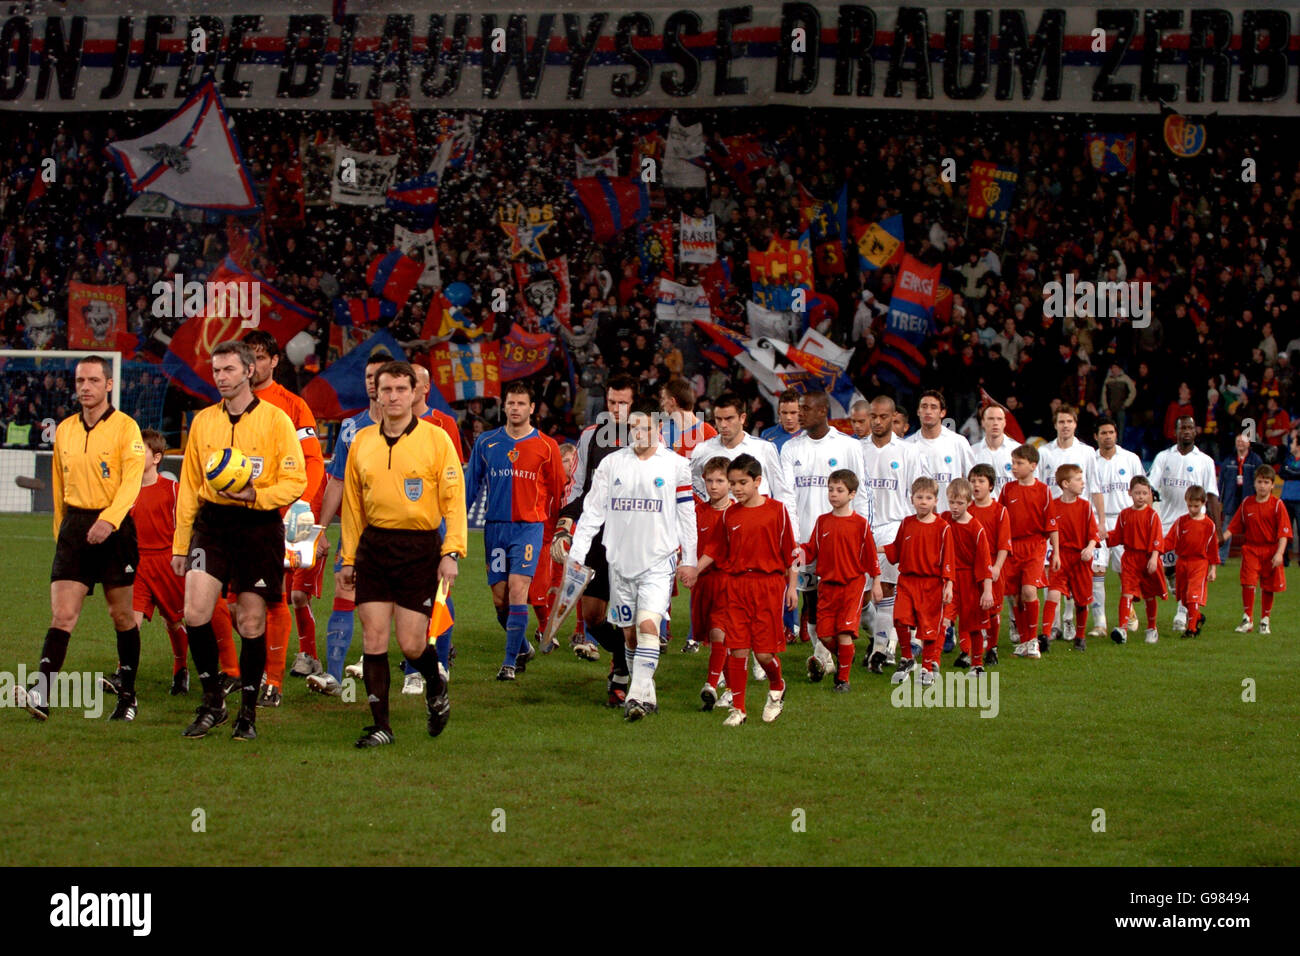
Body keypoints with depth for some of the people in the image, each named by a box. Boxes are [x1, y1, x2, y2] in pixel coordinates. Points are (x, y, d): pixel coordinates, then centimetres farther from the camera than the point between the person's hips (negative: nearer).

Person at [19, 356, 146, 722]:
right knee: (62, 615, -9)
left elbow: (131, 481, -15)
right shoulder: (64, 430, 12)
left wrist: (108, 521, -28)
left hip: (114, 527, -3)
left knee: (121, 615, 7)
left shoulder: (125, 427, -4)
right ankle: (41, 695, -21)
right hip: (74, 526, 3)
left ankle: (127, 696, 19)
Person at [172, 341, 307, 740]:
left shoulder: (275, 420, -1)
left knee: (251, 622, 0)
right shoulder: (203, 421, 11)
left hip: (259, 526, -3)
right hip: (211, 523, 3)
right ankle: (212, 702, 3)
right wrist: (180, 543, 14)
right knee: (195, 611, -13)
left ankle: (248, 712, 14)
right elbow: (189, 485, 16)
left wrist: (254, 494, -20)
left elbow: (295, 482, -4)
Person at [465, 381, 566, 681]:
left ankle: (510, 662, -11)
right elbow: (471, 485, 13)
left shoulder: (546, 447, 1)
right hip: (495, 527, 3)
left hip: (529, 527, -3)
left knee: (517, 590, -16)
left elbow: (557, 491, 8)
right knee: (500, 598, 4)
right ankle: (523, 648, 28)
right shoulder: (486, 442, 7)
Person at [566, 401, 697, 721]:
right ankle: (648, 695, 18)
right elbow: (592, 510, 7)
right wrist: (576, 554, 0)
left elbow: (687, 514, 5)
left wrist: (689, 560, 2)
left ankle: (638, 696, -21)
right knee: (629, 633, 7)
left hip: (659, 562, -3)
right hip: (620, 560, 3)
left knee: (648, 625, -18)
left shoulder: (675, 464, 1)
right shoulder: (611, 463, 6)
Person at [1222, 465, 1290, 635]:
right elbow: (1233, 527, 9)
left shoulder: (1277, 505, -5)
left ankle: (1265, 621, 19)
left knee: (1268, 587, 6)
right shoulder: (1246, 504, 5)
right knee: (1248, 583, -10)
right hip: (1250, 549, 1)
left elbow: (1284, 532, -8)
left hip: (1270, 550, -1)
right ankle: (1247, 619, 0)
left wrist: (1279, 553, -17)